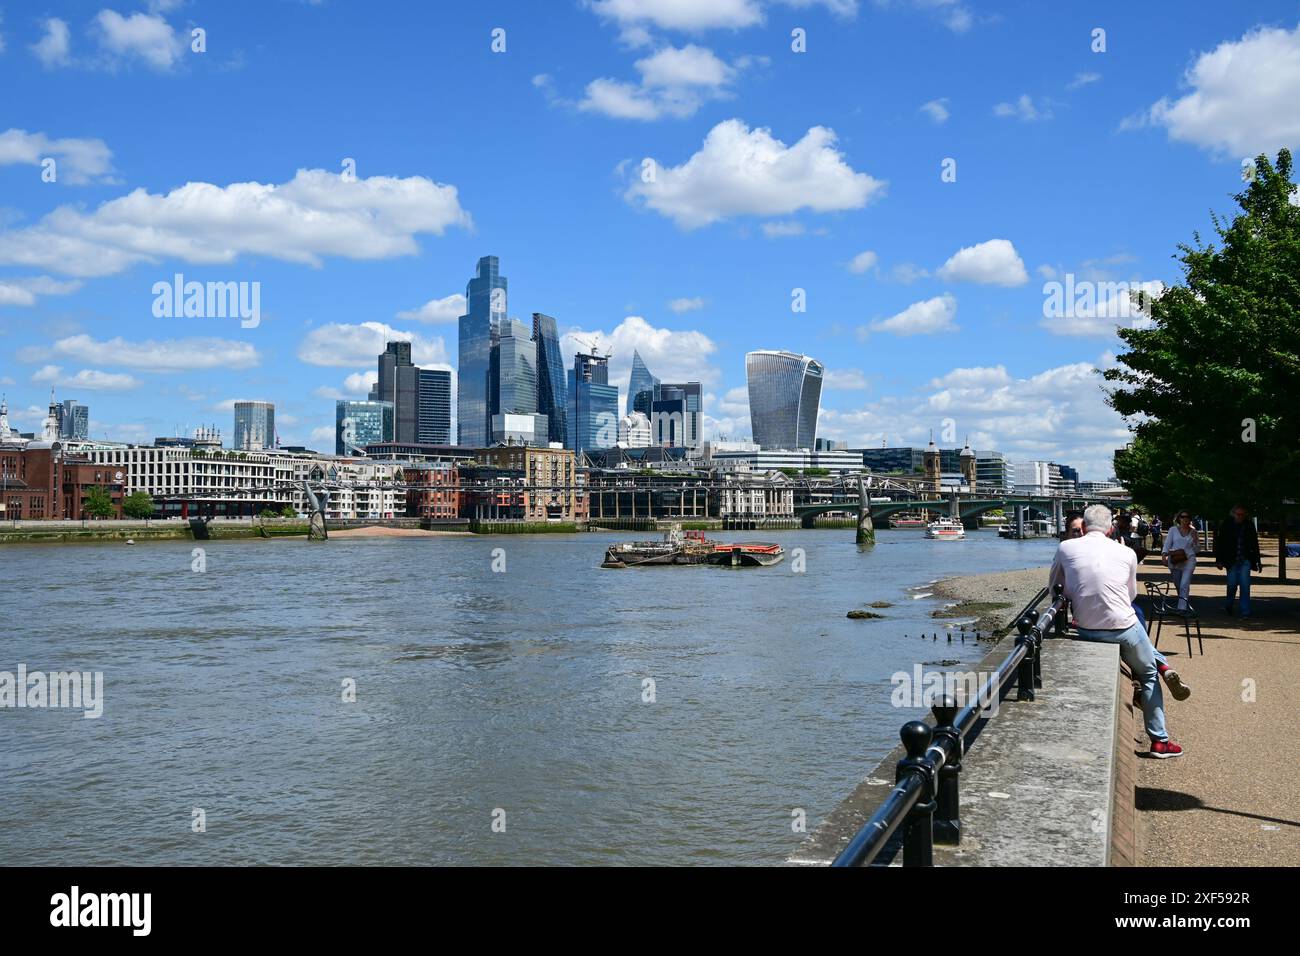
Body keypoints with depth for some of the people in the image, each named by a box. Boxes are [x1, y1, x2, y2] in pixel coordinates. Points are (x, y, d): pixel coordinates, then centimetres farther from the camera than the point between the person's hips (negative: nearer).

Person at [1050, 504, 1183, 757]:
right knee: (1149, 675, 20)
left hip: (1086, 630, 2)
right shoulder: (1126, 553, 0)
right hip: (1123, 629, -2)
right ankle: (1159, 740, 21)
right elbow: (1131, 594, 12)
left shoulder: (1066, 548, 0)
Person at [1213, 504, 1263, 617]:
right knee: (1232, 584, 0)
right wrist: (1219, 560, -6)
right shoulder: (1226, 524, -3)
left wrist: (1258, 562, 12)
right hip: (1231, 560, -1)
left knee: (1245, 585, -6)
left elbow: (1255, 545, 11)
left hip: (1245, 560, 1)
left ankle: (1245, 611, -2)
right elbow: (1219, 543, -2)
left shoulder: (1249, 525, 3)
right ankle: (1229, 606, 26)